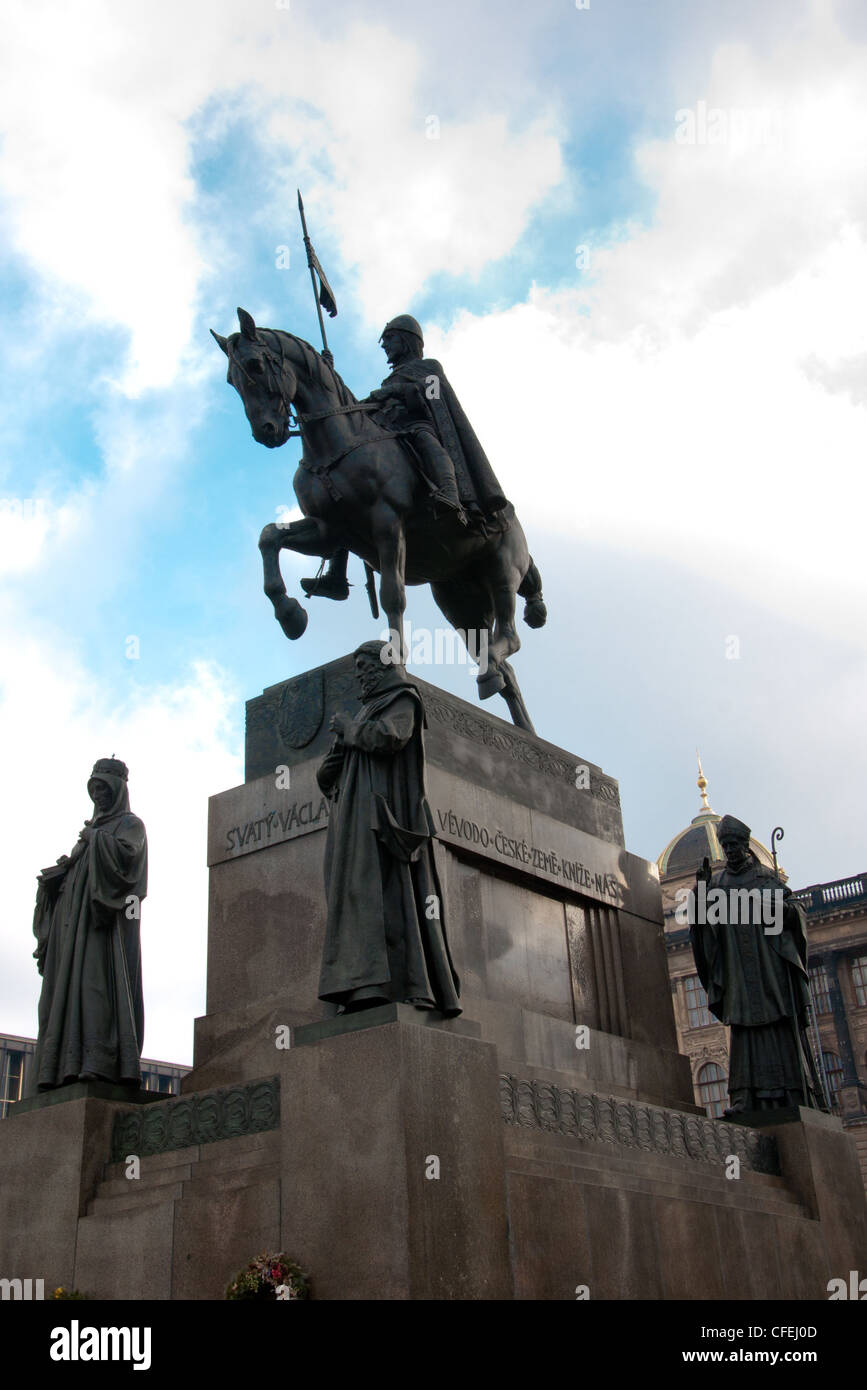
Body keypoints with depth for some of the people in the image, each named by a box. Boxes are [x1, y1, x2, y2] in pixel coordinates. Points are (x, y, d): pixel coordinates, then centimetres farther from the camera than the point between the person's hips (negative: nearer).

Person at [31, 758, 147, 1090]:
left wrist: (95, 838, -3)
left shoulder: (129, 824, 8)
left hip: (106, 915, -7)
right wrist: (60, 870, 3)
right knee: (68, 986, -4)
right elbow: (73, 874, 24)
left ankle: (100, 1062, -28)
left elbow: (125, 853, -14)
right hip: (75, 919, 8)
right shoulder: (91, 829, 30)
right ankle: (66, 1071, -10)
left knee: (98, 982, -20)